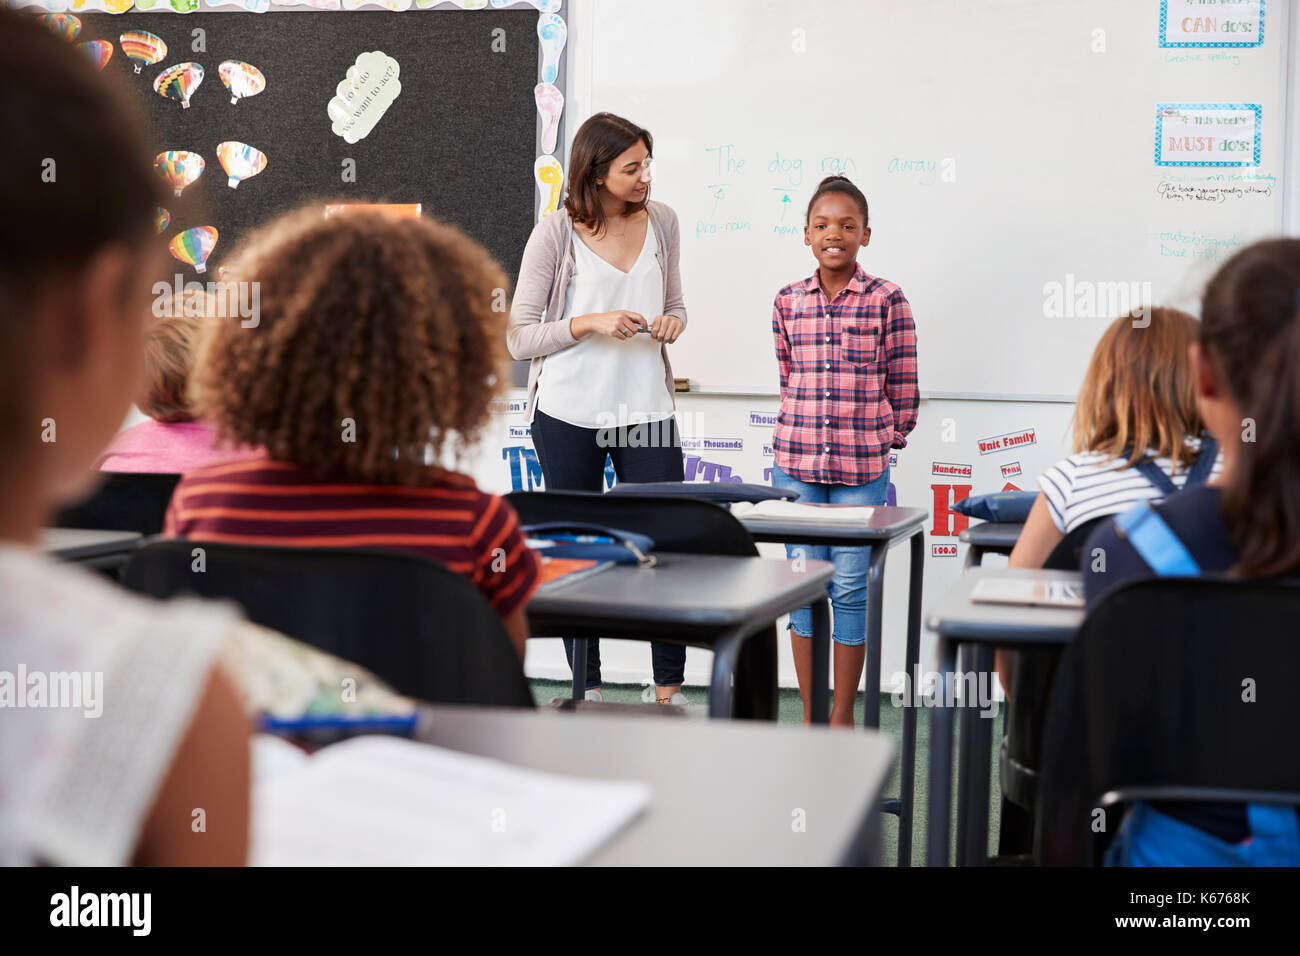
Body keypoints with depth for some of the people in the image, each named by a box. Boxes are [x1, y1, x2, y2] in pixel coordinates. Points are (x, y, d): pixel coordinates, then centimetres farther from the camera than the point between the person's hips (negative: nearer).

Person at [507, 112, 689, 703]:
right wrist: (591, 323, -18)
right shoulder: (555, 235, -7)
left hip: (646, 409, 3)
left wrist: (672, 322, -4)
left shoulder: (660, 221, 5)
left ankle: (669, 690, 11)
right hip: (568, 413, -3)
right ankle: (587, 689, 19)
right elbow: (519, 336, -5)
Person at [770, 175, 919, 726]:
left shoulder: (888, 302, -3)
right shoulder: (788, 302, 6)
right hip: (796, 463, 3)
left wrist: (881, 440, 4)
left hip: (862, 468, -2)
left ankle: (843, 716, 14)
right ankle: (810, 715, 17)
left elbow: (903, 392, 2)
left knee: (851, 588, 2)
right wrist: (805, 434, 8)